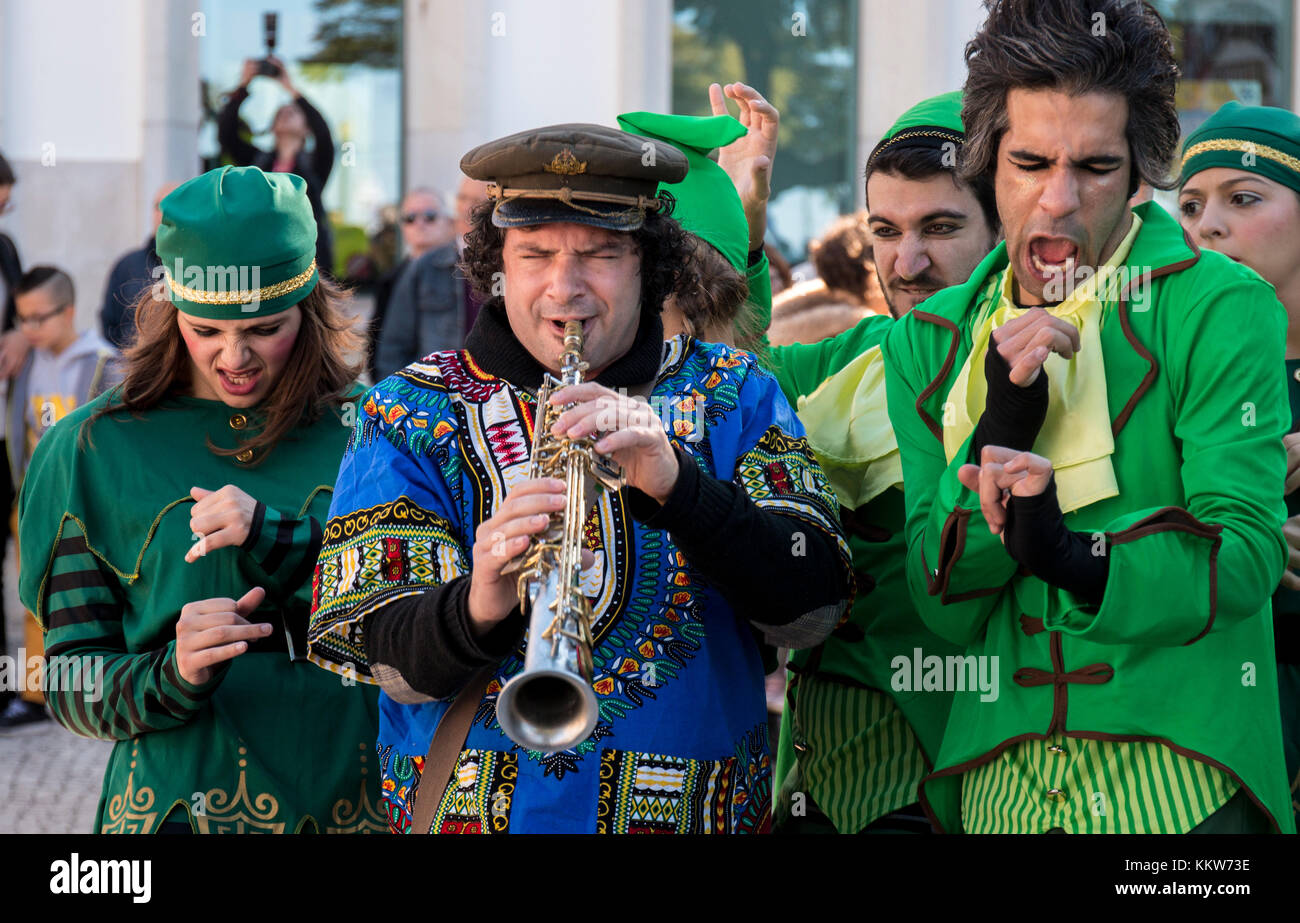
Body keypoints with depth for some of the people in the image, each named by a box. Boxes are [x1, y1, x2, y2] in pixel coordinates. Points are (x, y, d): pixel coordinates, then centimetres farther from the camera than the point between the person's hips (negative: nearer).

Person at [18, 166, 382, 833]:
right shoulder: (92, 450, 0)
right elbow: (71, 686, -1)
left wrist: (275, 540, -17)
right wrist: (173, 676, -20)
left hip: (361, 801, 1)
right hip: (181, 807, -1)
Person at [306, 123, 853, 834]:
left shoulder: (731, 396, 7)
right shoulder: (410, 414, 5)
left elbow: (812, 608, -6)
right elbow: (392, 661, -4)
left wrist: (674, 481, -20)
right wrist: (478, 608, -25)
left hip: (693, 812, 1)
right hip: (471, 813, 0)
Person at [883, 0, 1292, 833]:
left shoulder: (1221, 307, -2)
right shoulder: (932, 342, 9)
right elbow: (944, 608, 2)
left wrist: (1075, 560, -28)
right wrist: (1000, 428, -12)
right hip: (1000, 780, 3)